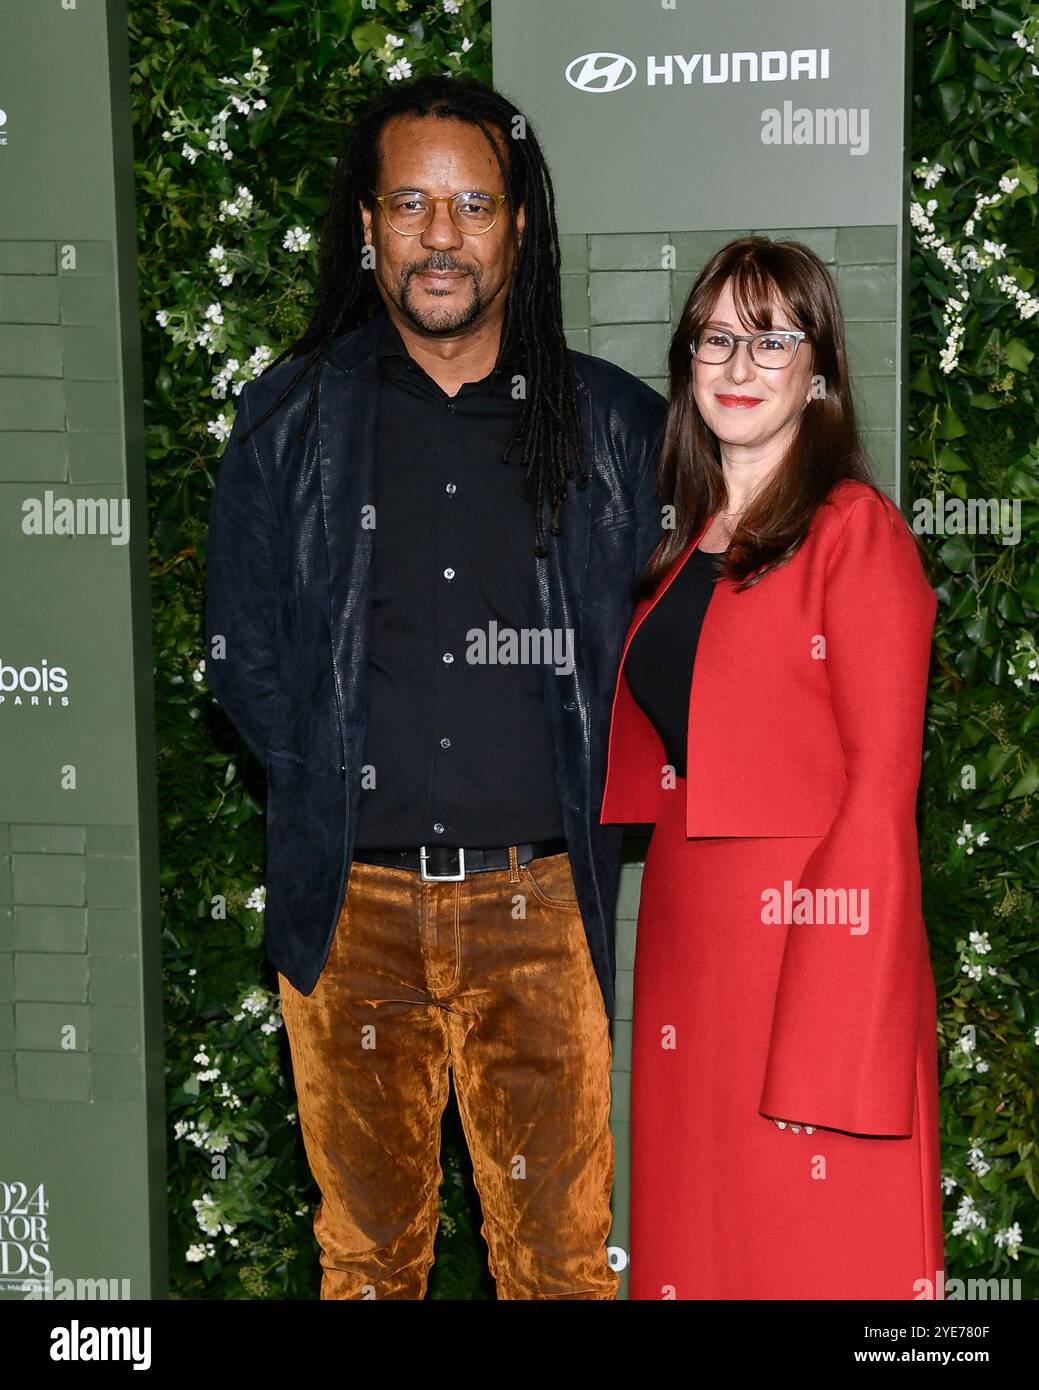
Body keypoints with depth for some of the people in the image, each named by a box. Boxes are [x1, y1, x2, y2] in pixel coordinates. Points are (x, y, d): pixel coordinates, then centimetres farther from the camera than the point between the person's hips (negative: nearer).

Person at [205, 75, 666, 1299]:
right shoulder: (292, 419, 6)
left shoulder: (616, 427, 4)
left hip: (541, 899, 0)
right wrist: (343, 787, 0)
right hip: (349, 900, 1)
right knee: (368, 1237, 14)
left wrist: (583, 800, -1)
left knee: (560, 1245, 6)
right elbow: (243, 656, 8)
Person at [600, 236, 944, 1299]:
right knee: (694, 1236, 14)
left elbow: (881, 776, -14)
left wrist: (839, 997, -18)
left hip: (813, 935, -7)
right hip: (686, 939, 7)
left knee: (818, 1248, 2)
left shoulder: (856, 529, -8)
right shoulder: (686, 547, 15)